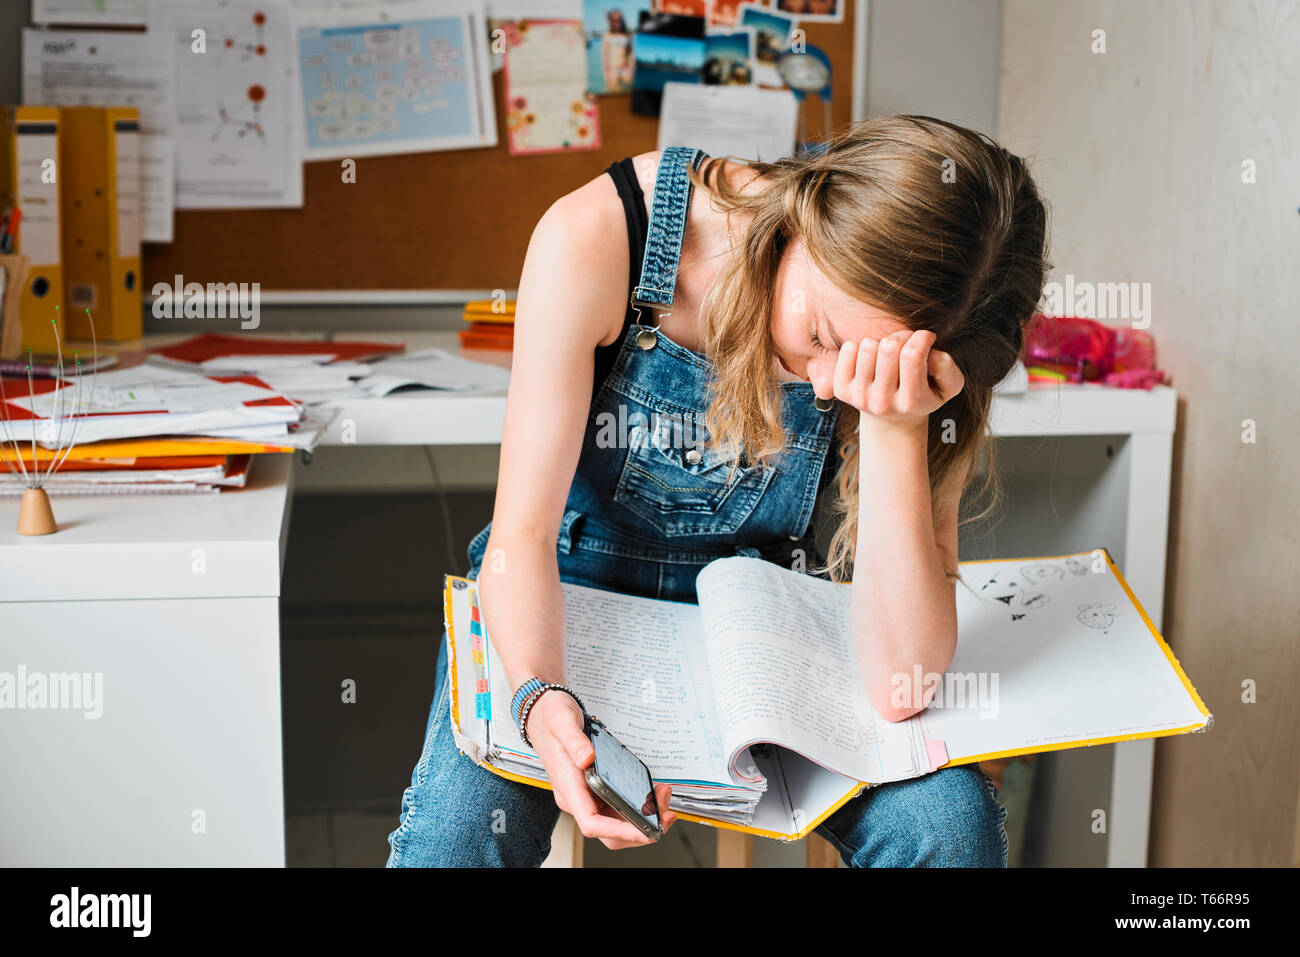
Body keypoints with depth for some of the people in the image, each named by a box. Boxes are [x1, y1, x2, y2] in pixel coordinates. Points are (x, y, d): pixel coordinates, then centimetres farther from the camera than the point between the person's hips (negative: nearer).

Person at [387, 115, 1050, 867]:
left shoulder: (915, 367, -19)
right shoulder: (595, 238, -25)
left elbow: (899, 684, -25)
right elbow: (523, 530, -22)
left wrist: (894, 429, -36)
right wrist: (540, 693, -42)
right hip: (565, 594, -1)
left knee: (953, 819, -23)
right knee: (456, 830, -28)